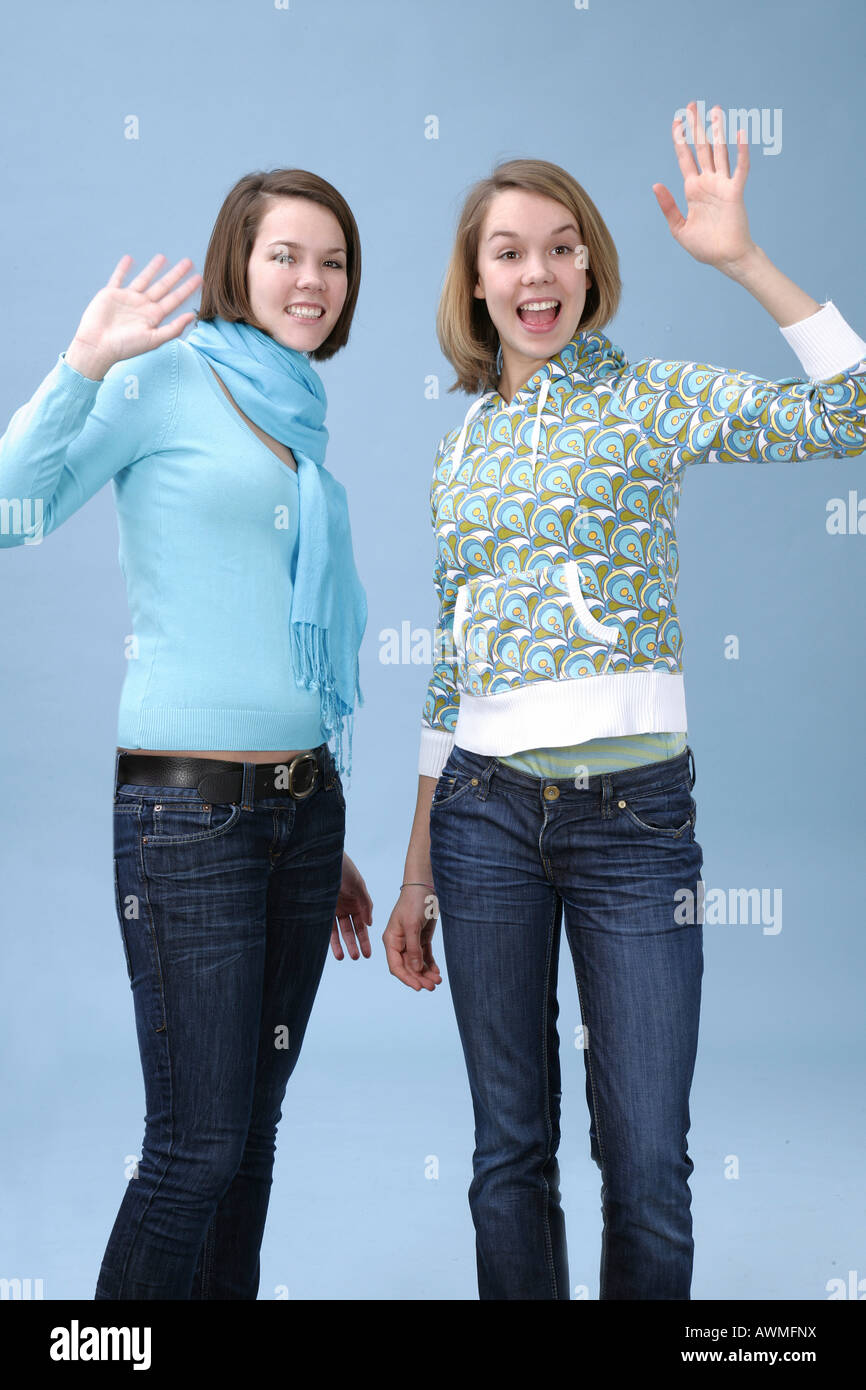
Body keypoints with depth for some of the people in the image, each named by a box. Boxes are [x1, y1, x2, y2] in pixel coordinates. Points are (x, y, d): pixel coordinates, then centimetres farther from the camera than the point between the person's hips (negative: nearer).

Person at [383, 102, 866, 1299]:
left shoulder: (654, 397, 2)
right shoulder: (460, 446, 12)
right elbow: (447, 665, 14)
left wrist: (743, 260, -14)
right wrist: (417, 872, 14)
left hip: (635, 807, -3)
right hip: (487, 810, 3)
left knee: (648, 1165, 2)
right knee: (510, 1151, 11)